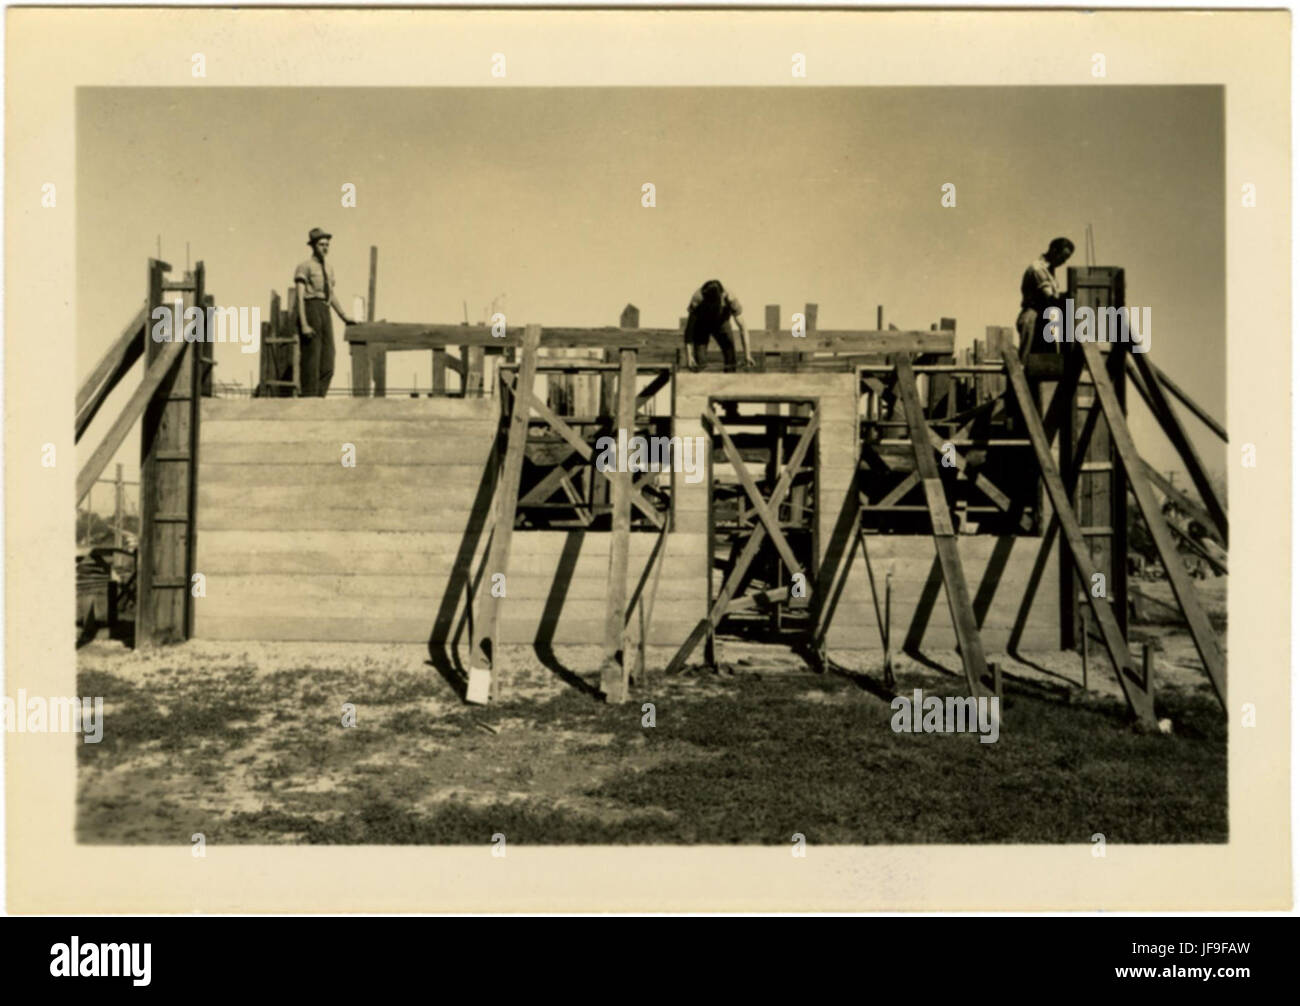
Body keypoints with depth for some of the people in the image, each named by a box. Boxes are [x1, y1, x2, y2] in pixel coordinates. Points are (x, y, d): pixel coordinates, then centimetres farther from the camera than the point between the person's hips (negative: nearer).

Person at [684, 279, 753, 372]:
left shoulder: (730, 299, -35)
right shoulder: (697, 299, -37)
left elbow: (742, 328, -29)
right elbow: (689, 329, -34)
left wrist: (747, 355, -32)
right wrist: (689, 356, -41)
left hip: (721, 323, 1)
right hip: (701, 324, -1)